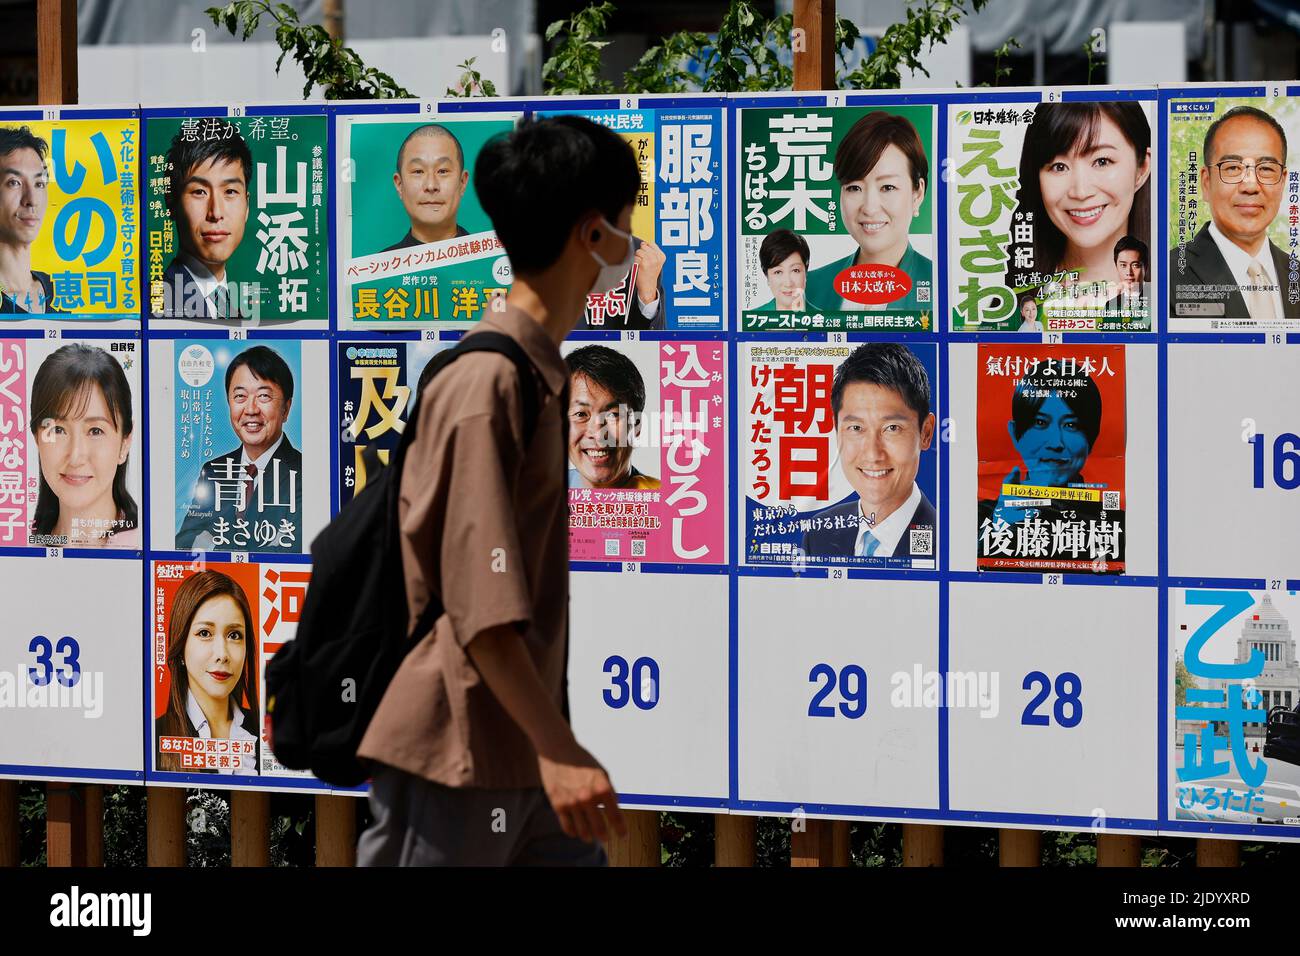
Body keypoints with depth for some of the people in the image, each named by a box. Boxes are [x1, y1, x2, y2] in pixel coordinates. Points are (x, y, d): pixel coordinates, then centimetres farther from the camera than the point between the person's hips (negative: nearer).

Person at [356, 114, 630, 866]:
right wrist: (557, 749, -23)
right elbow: (481, 601, -22)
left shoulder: (539, 376, 13)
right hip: (453, 757, -9)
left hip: (521, 754, 9)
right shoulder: (488, 382, -16)